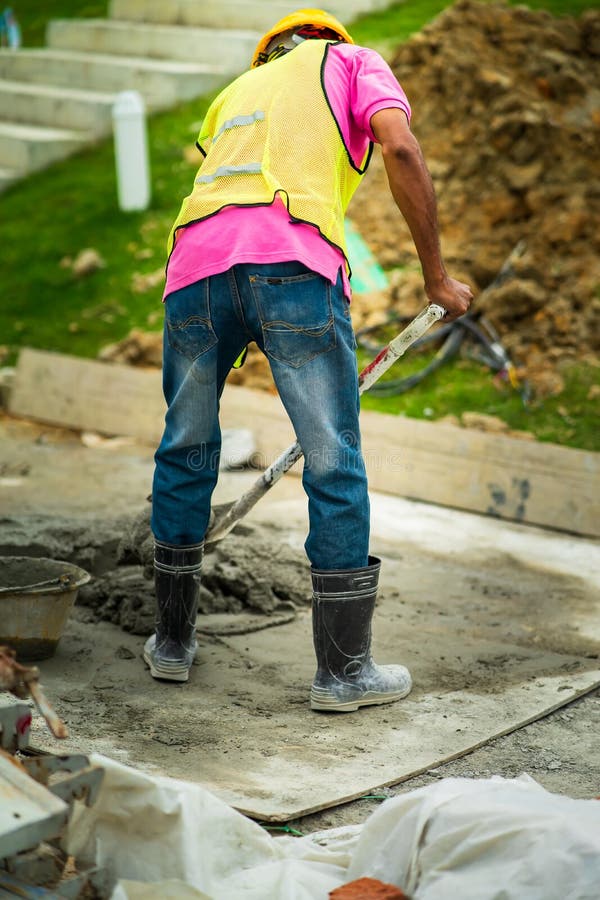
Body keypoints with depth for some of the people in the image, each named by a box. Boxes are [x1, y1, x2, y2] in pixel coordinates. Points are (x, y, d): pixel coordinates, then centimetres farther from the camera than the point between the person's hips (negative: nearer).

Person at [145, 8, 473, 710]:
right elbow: (399, 147, 2)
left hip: (196, 261, 5)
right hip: (291, 259, -4)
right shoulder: (352, 61, 24)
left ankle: (173, 641, 30)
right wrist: (436, 275, 6)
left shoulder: (234, 92, 38)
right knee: (333, 463, 4)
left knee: (185, 454, 20)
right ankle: (344, 671, 9)